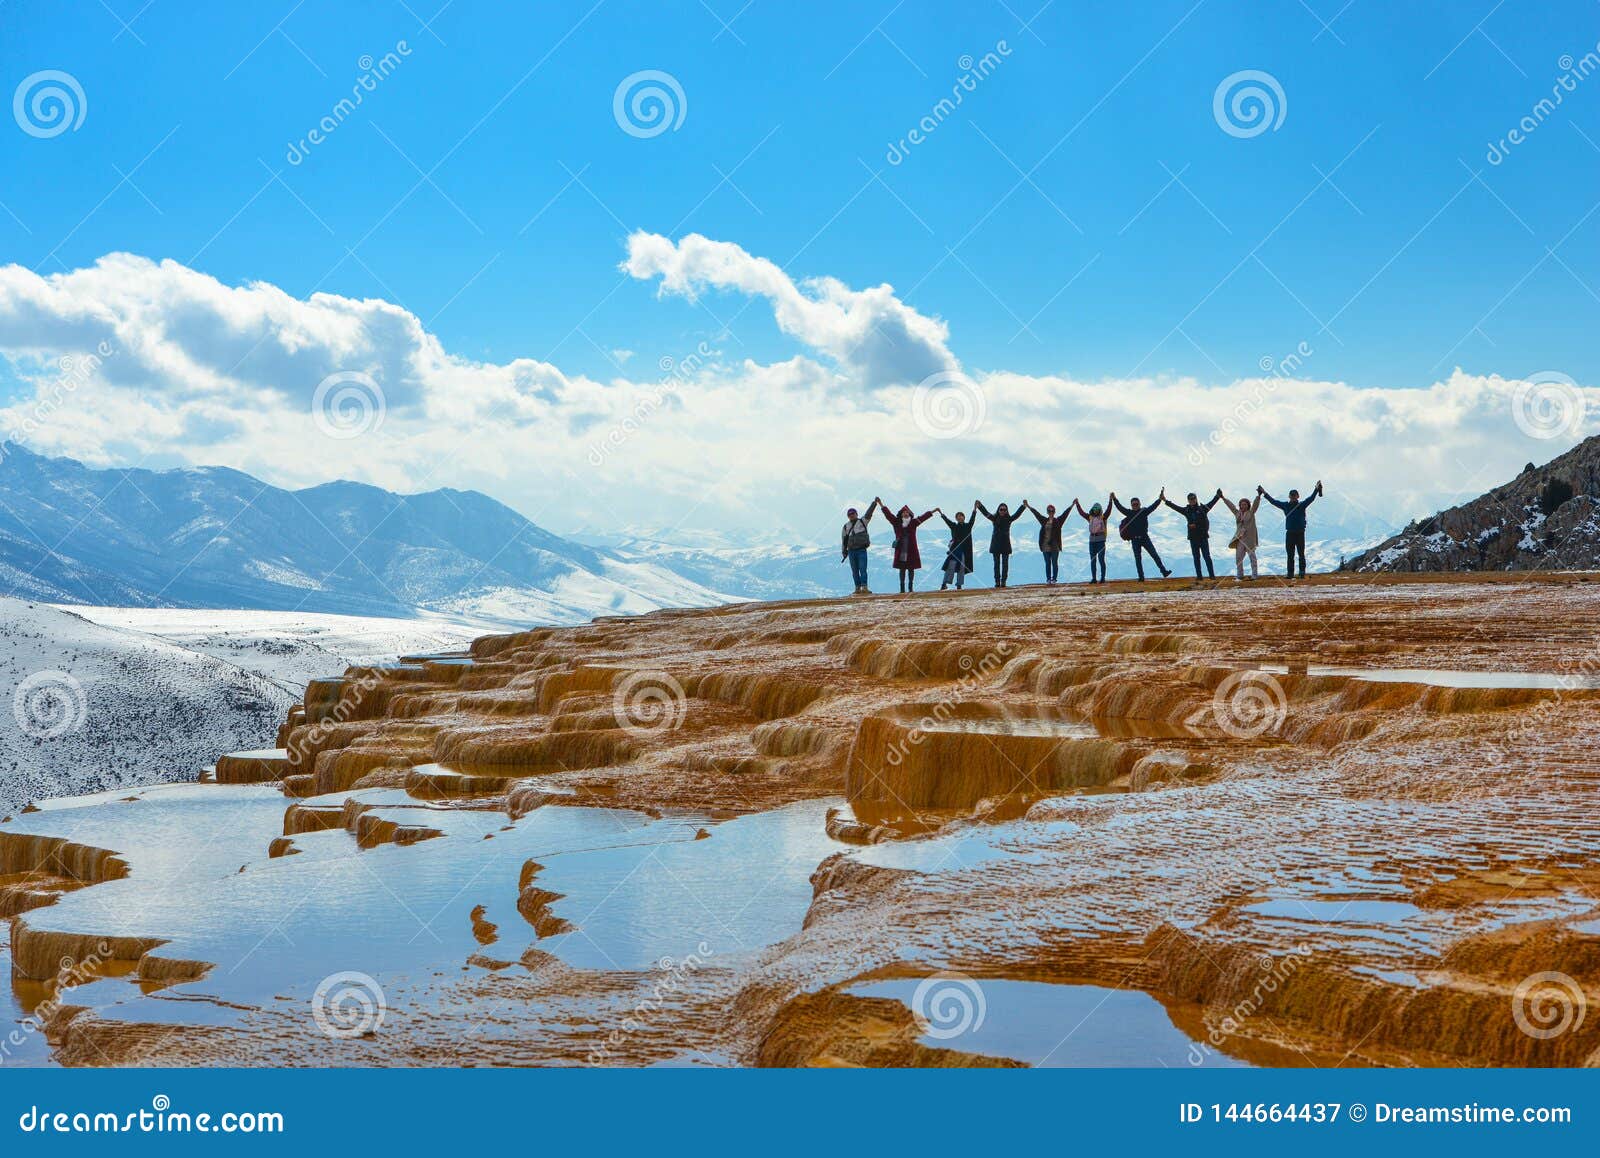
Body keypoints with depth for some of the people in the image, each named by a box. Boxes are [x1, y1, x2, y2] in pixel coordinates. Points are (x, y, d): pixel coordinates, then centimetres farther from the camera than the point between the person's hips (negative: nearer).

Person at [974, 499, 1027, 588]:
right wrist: (979, 506, -18)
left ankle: (1003, 581, 1)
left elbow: (1017, 514, -5)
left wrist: (1024, 506, -17)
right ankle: (997, 581, 2)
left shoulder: (1009, 519, 3)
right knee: (997, 564, 2)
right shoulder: (995, 519, 3)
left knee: (1005, 564, 0)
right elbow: (986, 513, -6)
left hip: (1006, 544, 0)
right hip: (996, 544, 0)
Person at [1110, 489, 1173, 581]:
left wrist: (1160, 499, -9)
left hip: (1145, 537, 0)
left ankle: (1164, 571, -4)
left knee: (1154, 555, -4)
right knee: (1138, 559, 2)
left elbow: (1153, 507, 0)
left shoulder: (1144, 511, 5)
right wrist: (1114, 500, -6)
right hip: (1135, 539, 0)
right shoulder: (1129, 513, 4)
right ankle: (1141, 577, 5)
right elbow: (1120, 508, 1)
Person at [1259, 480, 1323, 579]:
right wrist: (1264, 493, 12)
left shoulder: (1302, 505, 1)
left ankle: (1302, 573, 3)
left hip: (1300, 533, -2)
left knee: (1301, 555, 1)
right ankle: (1290, 573, 7)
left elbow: (1311, 498, -7)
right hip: (1289, 533, 2)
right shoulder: (1285, 506, 7)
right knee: (1290, 555, 4)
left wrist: (1316, 489, -18)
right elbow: (1273, 501, 11)